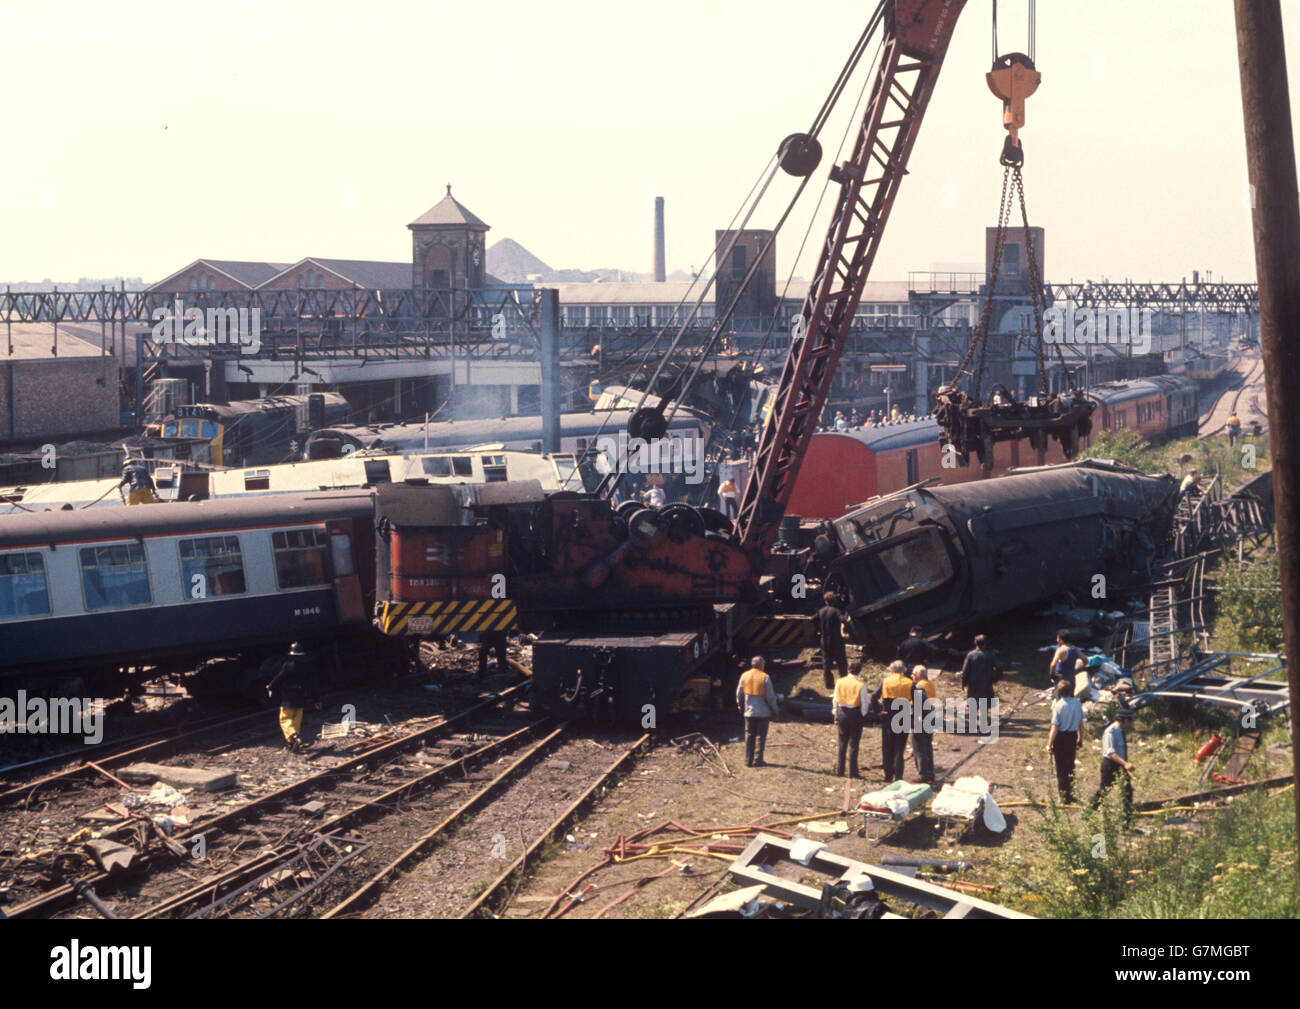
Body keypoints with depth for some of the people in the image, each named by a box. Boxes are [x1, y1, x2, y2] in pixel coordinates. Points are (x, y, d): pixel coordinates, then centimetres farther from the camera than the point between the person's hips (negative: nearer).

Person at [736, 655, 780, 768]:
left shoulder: (744, 676, 1)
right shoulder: (765, 677, -11)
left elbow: (739, 694, 6)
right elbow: (770, 697, -11)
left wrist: (741, 707, 21)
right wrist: (775, 709, 4)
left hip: (749, 711, 4)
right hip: (763, 712, -4)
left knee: (749, 736, 10)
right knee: (761, 736, 3)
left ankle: (748, 760, 10)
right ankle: (757, 760, 1)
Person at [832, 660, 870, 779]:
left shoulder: (840, 682, -1)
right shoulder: (860, 685, -11)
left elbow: (835, 700, 5)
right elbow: (864, 702, -10)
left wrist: (835, 715, 14)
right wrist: (863, 715, 5)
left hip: (841, 712, 3)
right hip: (855, 714, -3)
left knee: (842, 743, 11)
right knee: (853, 744, 3)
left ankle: (839, 771, 11)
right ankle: (852, 772, 5)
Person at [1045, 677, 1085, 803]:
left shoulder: (1058, 705, -19)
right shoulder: (1077, 703, -4)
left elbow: (1055, 728, -18)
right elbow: (1081, 724, 6)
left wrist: (1049, 744, -10)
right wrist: (1080, 739, 19)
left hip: (1061, 737, -5)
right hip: (1073, 736, 5)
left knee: (1061, 768, 7)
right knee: (1070, 766, 19)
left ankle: (1063, 796, 12)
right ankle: (1070, 794, 26)